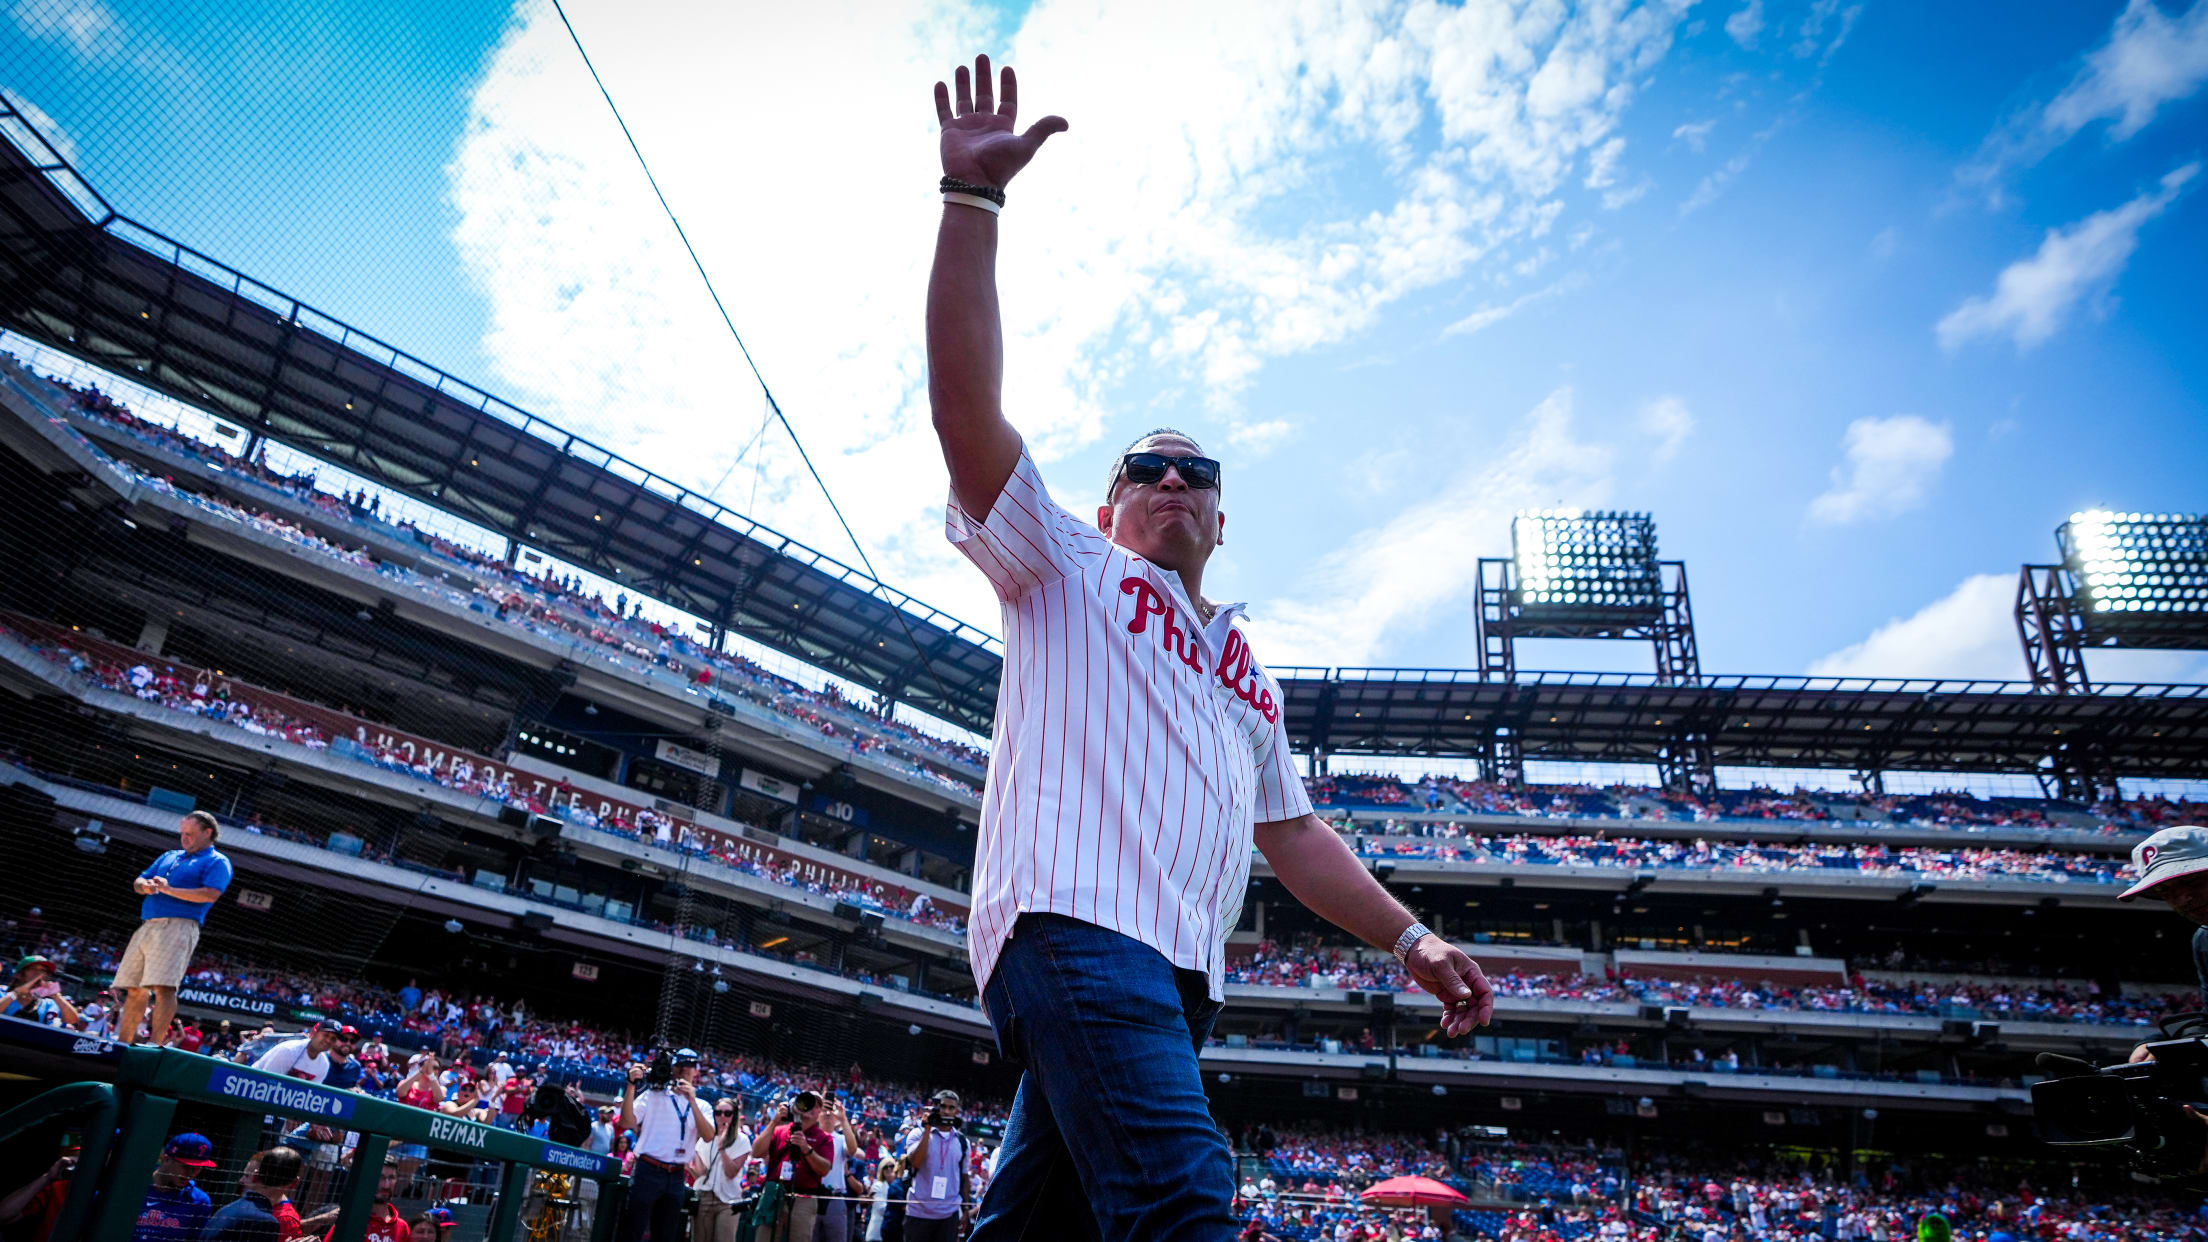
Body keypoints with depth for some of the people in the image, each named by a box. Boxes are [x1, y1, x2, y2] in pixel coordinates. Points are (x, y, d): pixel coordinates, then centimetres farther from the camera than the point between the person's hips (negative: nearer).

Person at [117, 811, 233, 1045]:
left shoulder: (217, 862, 3)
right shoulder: (169, 857, 28)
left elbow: (211, 894, -13)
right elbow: (138, 882, 25)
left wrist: (169, 889, -16)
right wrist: (145, 886, 0)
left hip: (178, 927, -8)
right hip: (146, 927, 8)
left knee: (163, 987, -19)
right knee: (134, 989, 7)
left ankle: (156, 1043, -23)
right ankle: (124, 1043, 13)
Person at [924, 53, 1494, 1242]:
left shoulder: (1246, 673, 30)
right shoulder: (1067, 571, 13)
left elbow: (1292, 830, 31)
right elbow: (967, 403, 1)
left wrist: (1409, 937, 21)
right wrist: (972, 197, -5)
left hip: (1181, 970, 7)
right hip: (1075, 923, -6)